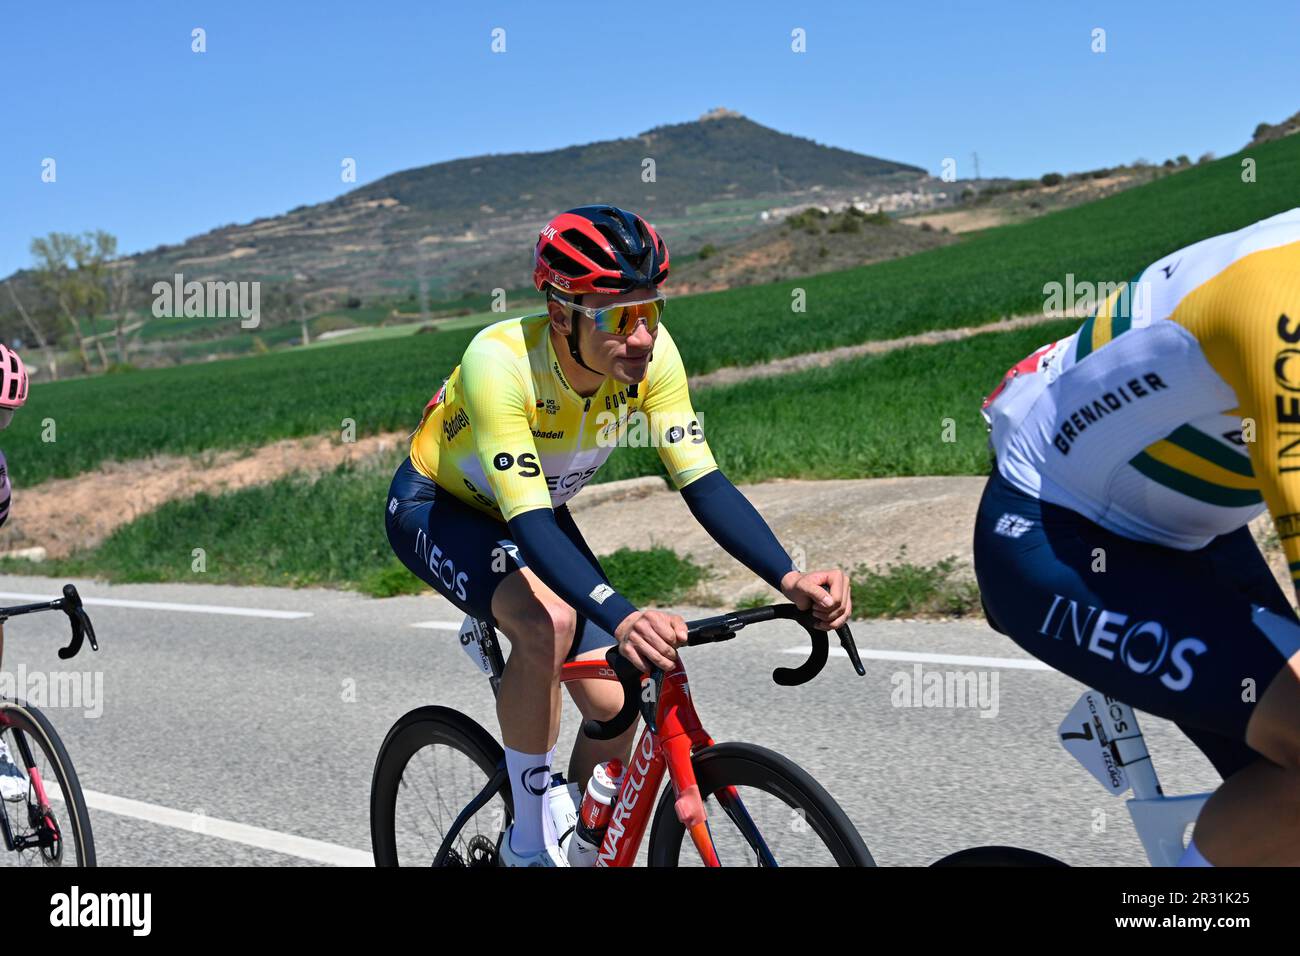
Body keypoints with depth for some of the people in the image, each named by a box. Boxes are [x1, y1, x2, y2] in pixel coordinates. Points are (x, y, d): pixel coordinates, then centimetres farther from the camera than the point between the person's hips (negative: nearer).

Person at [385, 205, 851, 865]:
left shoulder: (650, 354, -24)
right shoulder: (501, 361, -38)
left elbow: (703, 483, -23)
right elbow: (527, 524, -44)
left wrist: (790, 579, -38)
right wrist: (622, 619, -58)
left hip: (538, 510, 5)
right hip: (435, 507, -5)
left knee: (615, 704, -6)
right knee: (549, 623, -34)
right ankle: (530, 842, -15)